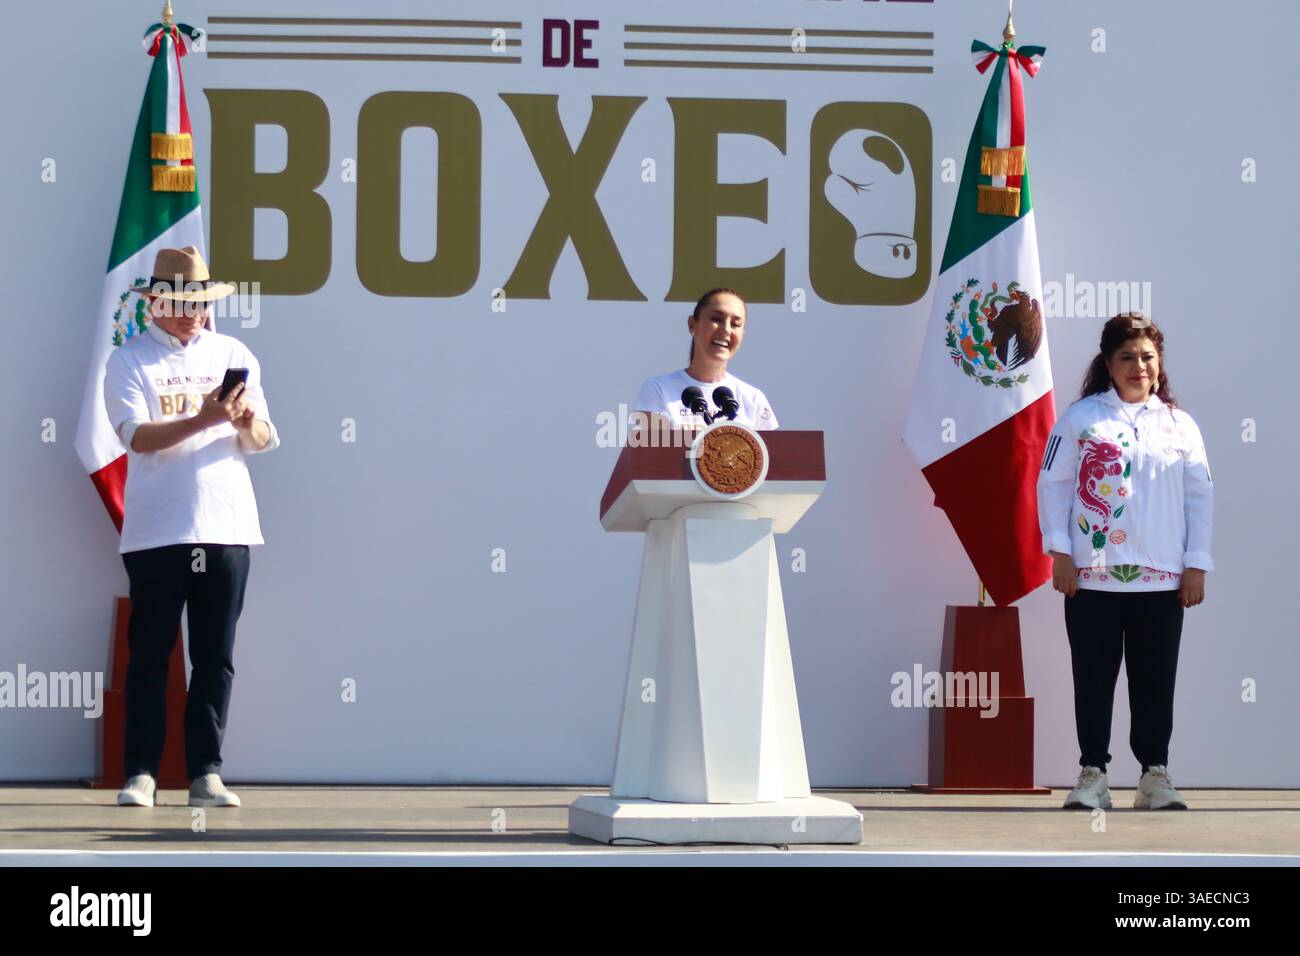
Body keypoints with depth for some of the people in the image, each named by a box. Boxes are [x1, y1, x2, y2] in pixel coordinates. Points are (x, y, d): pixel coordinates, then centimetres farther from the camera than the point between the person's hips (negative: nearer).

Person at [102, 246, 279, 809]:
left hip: (226, 525, 3)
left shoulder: (233, 355, 12)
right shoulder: (129, 362, 2)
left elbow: (263, 441, 9)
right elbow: (139, 437, -12)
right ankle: (141, 772, 3)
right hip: (156, 530, -3)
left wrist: (247, 421, -14)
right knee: (149, 654, -1)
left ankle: (206, 773, 7)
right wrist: (204, 420, -25)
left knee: (216, 657, 3)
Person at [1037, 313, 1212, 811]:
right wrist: (1059, 552, -5)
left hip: (1161, 581, 2)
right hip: (1092, 579, -2)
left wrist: (1197, 564, 4)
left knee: (1156, 681, 5)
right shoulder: (1081, 416, 3)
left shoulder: (1179, 424, 10)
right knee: (1094, 678, 2)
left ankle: (1155, 774, 12)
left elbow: (1199, 495, 10)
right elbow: (1053, 482, 2)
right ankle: (1093, 774, 8)